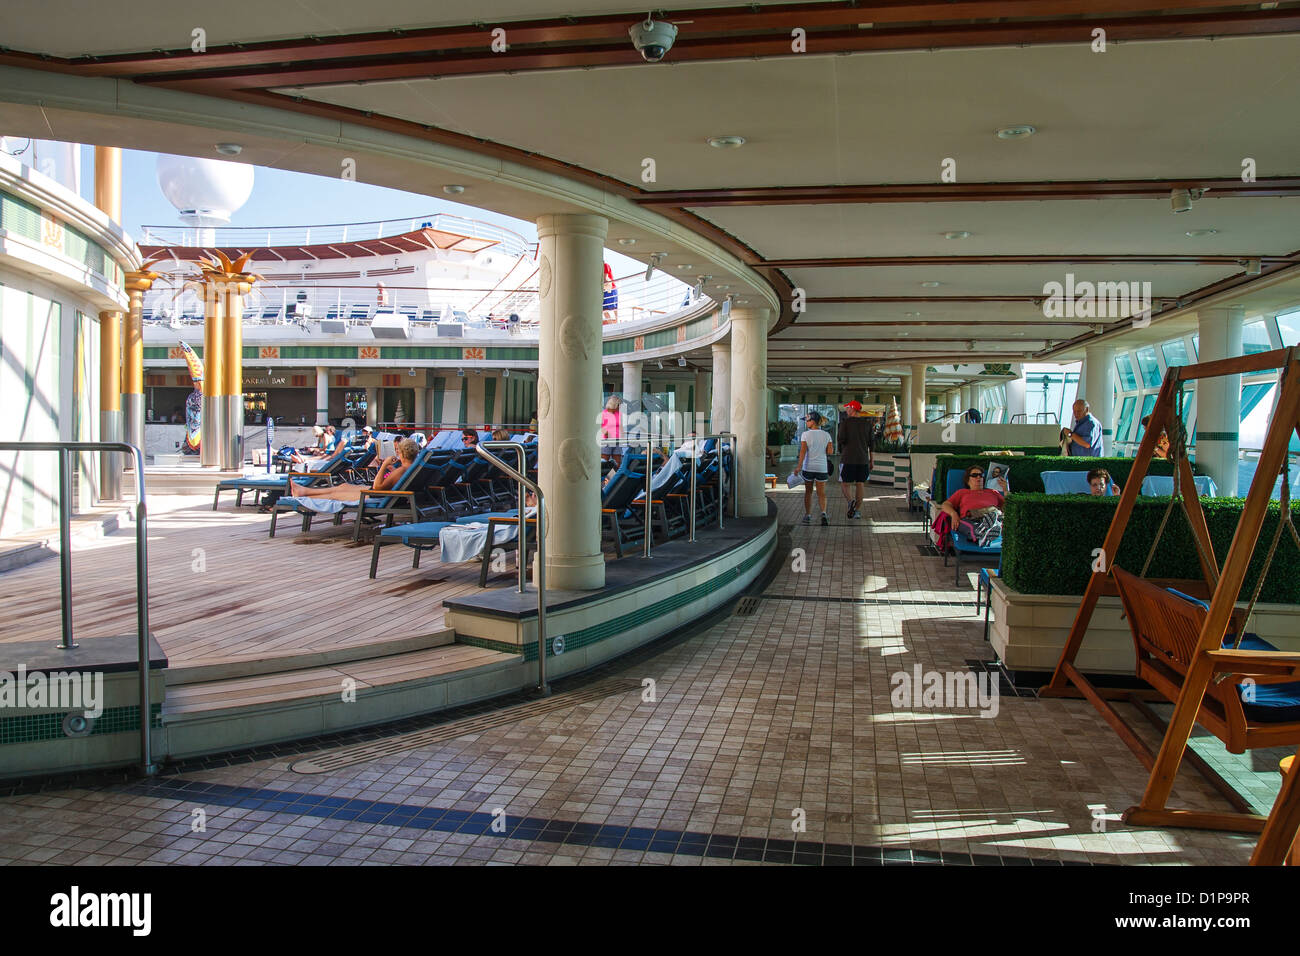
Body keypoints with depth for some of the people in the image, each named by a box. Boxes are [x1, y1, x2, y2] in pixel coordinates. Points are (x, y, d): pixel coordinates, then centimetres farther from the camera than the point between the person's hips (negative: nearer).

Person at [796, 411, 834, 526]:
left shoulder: (805, 435, -7)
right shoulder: (826, 435, 0)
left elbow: (803, 451, -15)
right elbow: (830, 451, -4)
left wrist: (799, 466, -19)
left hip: (808, 467, -1)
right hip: (822, 468, 1)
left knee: (808, 492, 13)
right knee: (821, 493, 4)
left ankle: (808, 515, 15)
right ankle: (823, 513, -17)